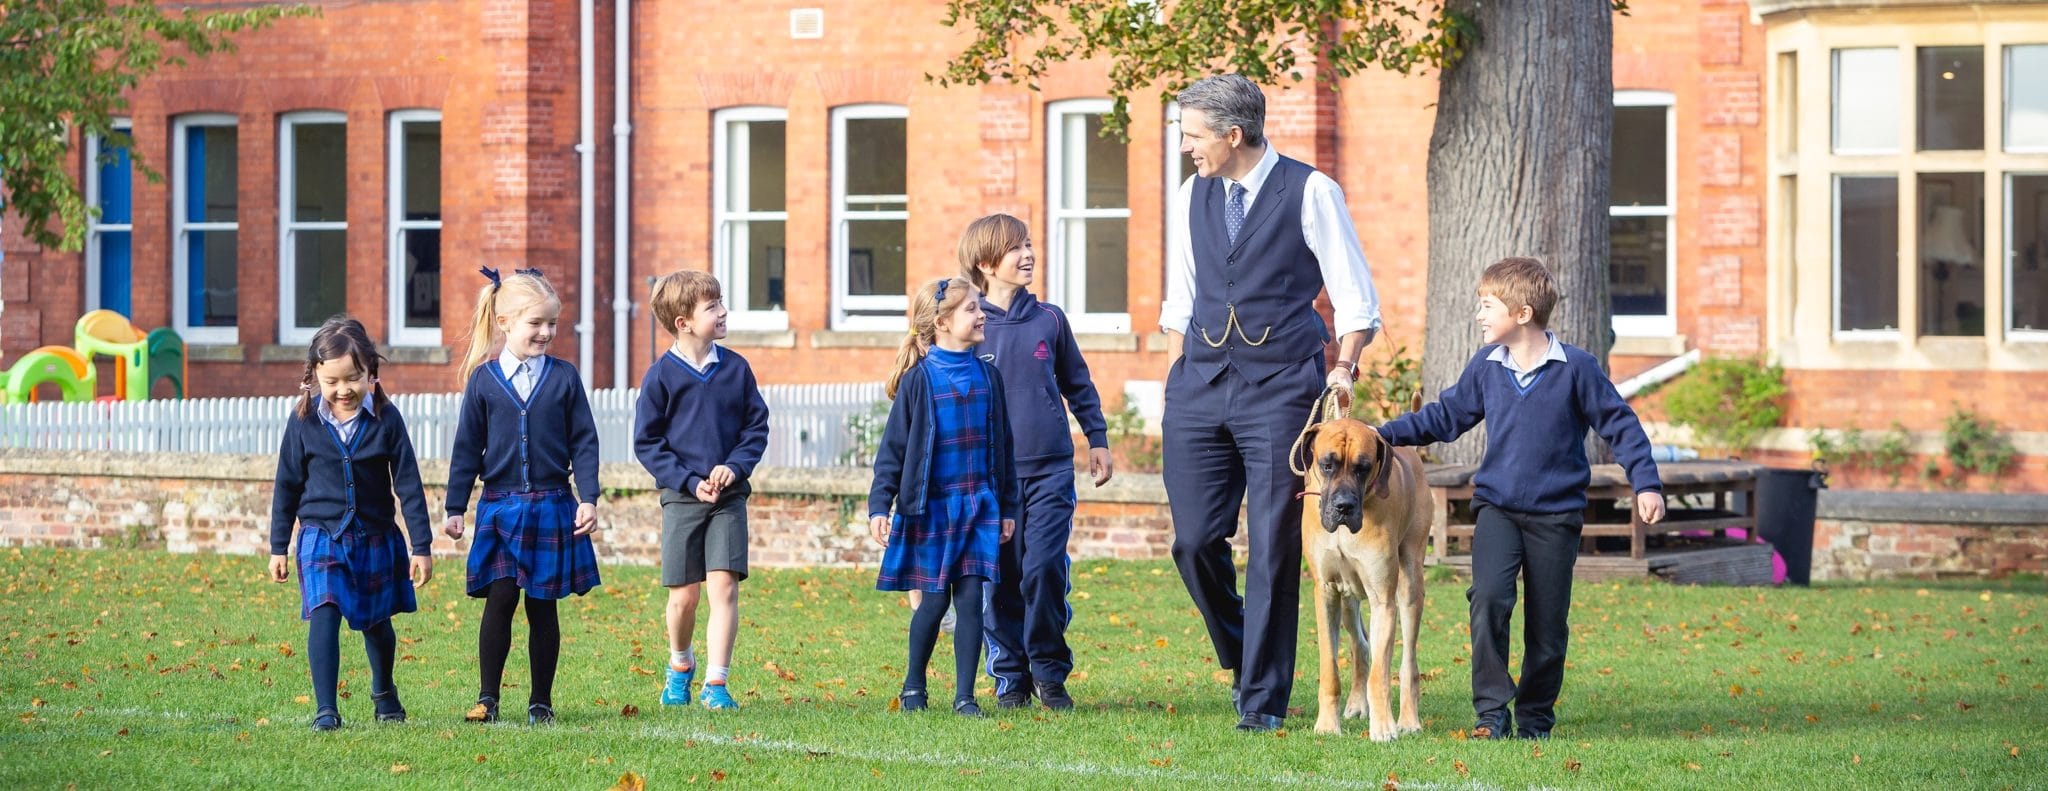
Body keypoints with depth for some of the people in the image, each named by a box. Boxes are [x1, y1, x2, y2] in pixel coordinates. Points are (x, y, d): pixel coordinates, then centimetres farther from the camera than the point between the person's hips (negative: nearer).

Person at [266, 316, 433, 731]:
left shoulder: (386, 419, -6)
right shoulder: (304, 422, -5)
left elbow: (409, 484, -2)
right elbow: (287, 486, 4)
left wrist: (422, 546, -3)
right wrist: (278, 548, 5)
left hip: (376, 538, 1)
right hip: (321, 537, -1)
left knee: (377, 622, 15)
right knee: (324, 615, -18)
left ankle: (384, 692, 41)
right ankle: (325, 709, -17)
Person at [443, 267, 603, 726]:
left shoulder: (564, 378, 3)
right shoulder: (483, 381, 2)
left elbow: (583, 442, 4)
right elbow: (467, 448, 6)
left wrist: (588, 499, -4)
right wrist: (455, 508, 4)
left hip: (551, 507, 0)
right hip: (500, 508, 0)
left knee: (543, 606, 4)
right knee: (500, 599, -7)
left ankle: (541, 702, 12)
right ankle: (487, 699, 0)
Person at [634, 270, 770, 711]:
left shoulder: (736, 368, 3)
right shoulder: (661, 375, -5)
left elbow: (757, 426, 8)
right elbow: (647, 442, -4)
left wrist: (735, 466, -10)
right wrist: (691, 483, -12)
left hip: (729, 497, 2)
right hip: (682, 498, -2)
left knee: (724, 585, -10)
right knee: (684, 594, 4)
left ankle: (716, 682, -7)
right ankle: (680, 666, 31)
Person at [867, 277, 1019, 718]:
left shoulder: (988, 376, 6)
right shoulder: (919, 380, -7)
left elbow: (1002, 445, 13)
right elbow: (893, 447, -5)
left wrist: (1008, 507, 13)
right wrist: (879, 506, -11)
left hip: (979, 507, 3)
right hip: (931, 507, -3)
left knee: (970, 599, -2)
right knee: (935, 600, 1)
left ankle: (965, 696, 3)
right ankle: (913, 686, 22)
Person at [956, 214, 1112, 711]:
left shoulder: (1049, 320, 6)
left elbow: (1078, 385, 17)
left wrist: (1098, 440, 16)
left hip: (1050, 469, 1)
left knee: (1045, 569, -8)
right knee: (1003, 578, 2)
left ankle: (1050, 673, 4)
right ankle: (1010, 678, 12)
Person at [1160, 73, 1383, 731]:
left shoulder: (1310, 193, -4)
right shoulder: (1191, 198, 10)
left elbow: (1355, 300, -1)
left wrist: (1344, 366, -14)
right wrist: (1174, 380, 12)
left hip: (1281, 387, -4)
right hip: (1200, 386, 4)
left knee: (1274, 547, -4)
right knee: (1195, 539, -2)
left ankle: (1263, 698, 2)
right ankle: (1242, 654, 23)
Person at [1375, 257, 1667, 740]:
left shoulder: (1575, 368, -7)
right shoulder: (1485, 367, 4)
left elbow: (1619, 425, -2)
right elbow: (1445, 417, 15)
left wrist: (1646, 483, -8)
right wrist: (1385, 435, 8)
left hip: (1556, 515, -2)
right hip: (1497, 507, 2)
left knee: (1547, 625, 3)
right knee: (1488, 598, -20)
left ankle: (1535, 716, 19)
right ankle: (1492, 709, -14)